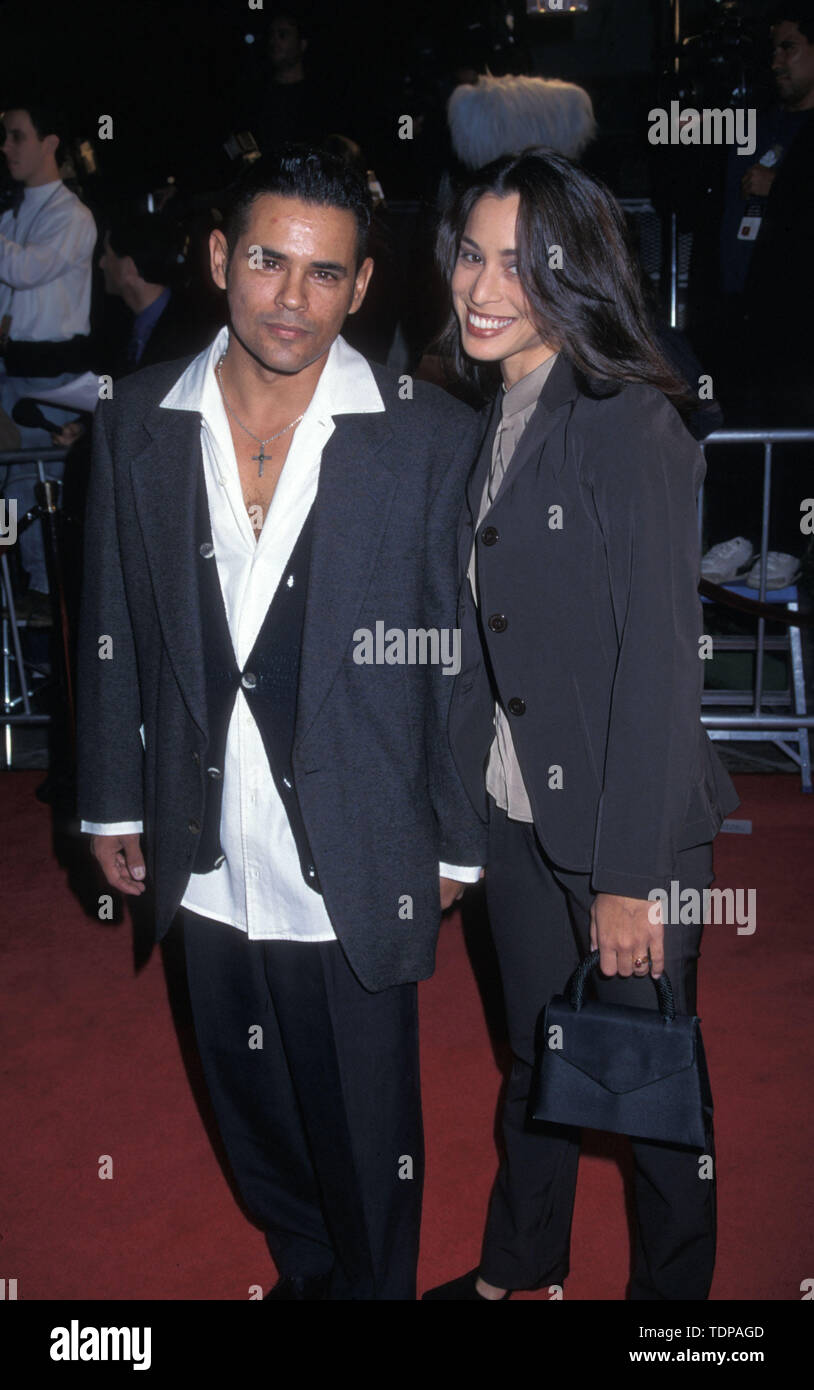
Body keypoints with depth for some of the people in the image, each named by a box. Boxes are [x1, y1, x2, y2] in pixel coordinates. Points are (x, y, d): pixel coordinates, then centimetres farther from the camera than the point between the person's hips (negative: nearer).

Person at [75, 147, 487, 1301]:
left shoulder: (432, 438, -11)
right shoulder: (138, 422, -1)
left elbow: (460, 658, -6)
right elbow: (113, 632, 5)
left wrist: (455, 846, -2)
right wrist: (113, 805, 8)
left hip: (356, 879, -3)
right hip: (207, 870, 4)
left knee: (368, 1147, 15)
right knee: (256, 1127, 23)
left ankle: (375, 1288, 44)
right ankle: (304, 1273, 51)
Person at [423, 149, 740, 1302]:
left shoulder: (630, 427, -17)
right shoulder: (497, 423, 6)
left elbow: (659, 664, -19)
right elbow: (485, 637, 7)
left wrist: (630, 876, -18)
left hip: (623, 826, -7)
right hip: (513, 816, 7)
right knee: (533, 1053, 23)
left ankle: (674, 1284, 38)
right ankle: (519, 1264, 46)